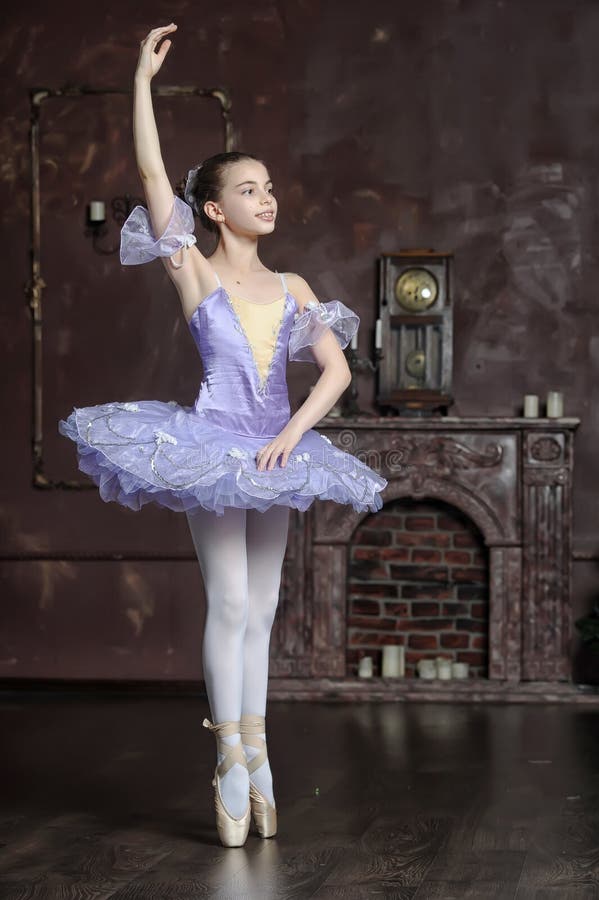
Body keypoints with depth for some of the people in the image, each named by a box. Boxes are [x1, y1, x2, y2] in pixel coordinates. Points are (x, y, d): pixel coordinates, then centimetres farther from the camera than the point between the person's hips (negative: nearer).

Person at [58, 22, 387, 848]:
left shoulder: (292, 288, 9)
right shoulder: (195, 273, -2)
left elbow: (337, 369, 4)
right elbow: (151, 170, -10)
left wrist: (291, 436, -10)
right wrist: (144, 77, -11)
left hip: (275, 455, 4)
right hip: (215, 449, -4)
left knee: (260, 609, 7)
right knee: (230, 603, -7)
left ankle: (256, 756, 14)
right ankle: (232, 762, 1)